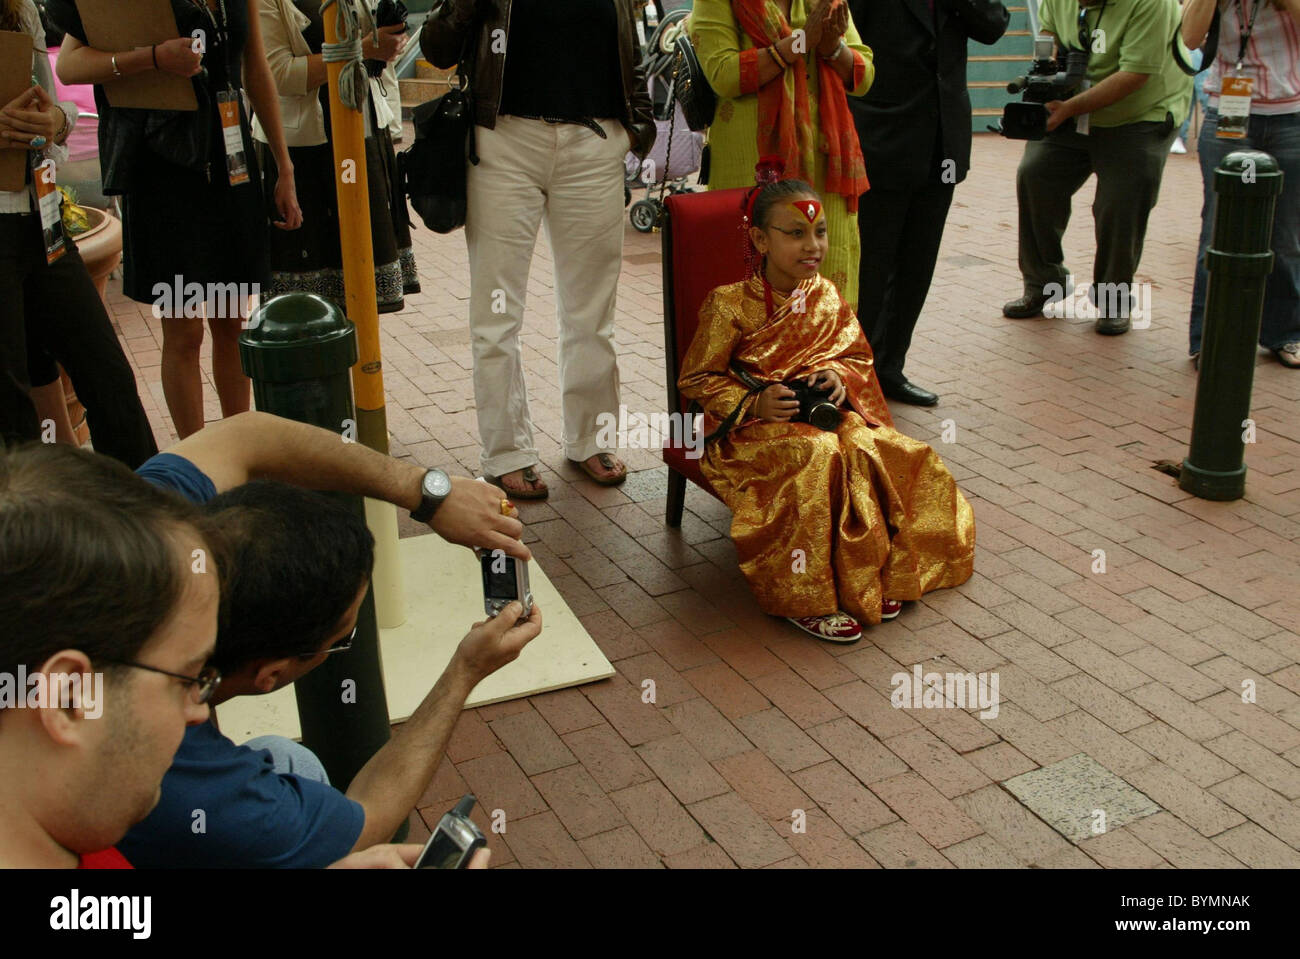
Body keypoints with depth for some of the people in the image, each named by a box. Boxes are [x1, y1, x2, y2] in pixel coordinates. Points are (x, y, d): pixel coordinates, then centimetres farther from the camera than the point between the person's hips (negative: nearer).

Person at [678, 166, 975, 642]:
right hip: (755, 426, -5)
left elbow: (859, 356, 17)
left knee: (880, 455, -23)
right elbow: (696, 379, -6)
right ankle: (806, 597, -23)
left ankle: (870, 577, -6)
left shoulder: (826, 297, 6)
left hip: (824, 414, 5)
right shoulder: (730, 305, -10)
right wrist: (754, 403, -18)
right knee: (816, 458, -35)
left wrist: (840, 376, -6)